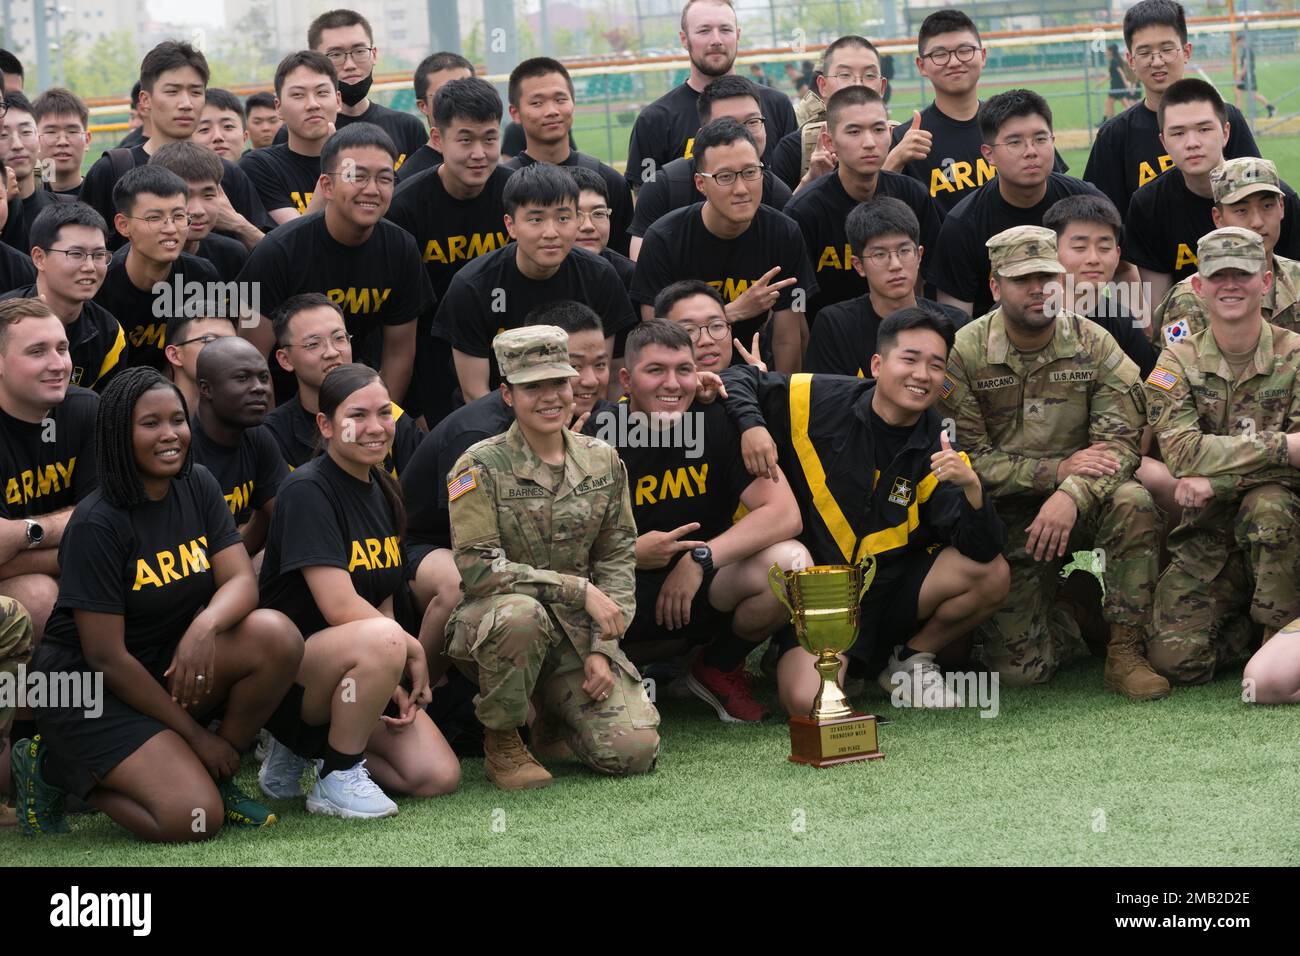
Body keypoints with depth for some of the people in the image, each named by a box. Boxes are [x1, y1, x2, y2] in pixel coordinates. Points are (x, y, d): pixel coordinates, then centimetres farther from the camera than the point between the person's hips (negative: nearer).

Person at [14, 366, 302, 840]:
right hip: (86, 690, -6)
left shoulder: (197, 487, 1)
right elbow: (106, 658, -19)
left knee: (276, 635, -20)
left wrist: (205, 626, -32)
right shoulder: (95, 526, -19)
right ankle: (53, 766, 2)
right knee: (193, 819, -23)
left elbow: (241, 580, -7)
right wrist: (196, 735, -15)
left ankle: (218, 777, -1)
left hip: (168, 666, 6)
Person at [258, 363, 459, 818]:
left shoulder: (384, 492, 9)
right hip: (289, 670, -8)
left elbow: (382, 600, 11)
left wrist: (394, 679, -6)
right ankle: (337, 780, -15)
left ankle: (303, 749, 14)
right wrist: (412, 651, -12)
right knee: (380, 641, -38)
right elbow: (340, 608, -24)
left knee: (439, 776, -9)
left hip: (354, 673, 8)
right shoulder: (307, 490, -17)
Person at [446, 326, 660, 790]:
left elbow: (617, 560, 9)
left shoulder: (603, 462, 5)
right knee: (520, 614, -41)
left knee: (634, 752, -15)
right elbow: (477, 568, -18)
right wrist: (579, 589, -21)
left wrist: (602, 648, -4)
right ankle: (501, 743, -14)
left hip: (577, 630, 4)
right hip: (492, 622, -4)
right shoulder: (481, 468, -10)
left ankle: (554, 722, 21)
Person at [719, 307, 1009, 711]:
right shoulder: (821, 402, -11)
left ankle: (910, 660, 7)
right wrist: (751, 425, -21)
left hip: (890, 589, 3)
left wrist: (972, 488, -32)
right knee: (807, 704, -27)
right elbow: (740, 379, 0)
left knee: (993, 576, -19)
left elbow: (983, 551, -13)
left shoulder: (938, 451, -5)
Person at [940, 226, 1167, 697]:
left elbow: (1120, 441, -13)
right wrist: (1057, 470, -21)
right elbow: (968, 459, -12)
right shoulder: (964, 353, -8)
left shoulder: (1093, 345, -5)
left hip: (1082, 504, 1)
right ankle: (1069, 616, 24)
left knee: (1133, 502, -34)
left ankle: (1125, 653, -19)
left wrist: (1072, 494, -32)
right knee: (1022, 668, -14)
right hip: (1006, 518, -1)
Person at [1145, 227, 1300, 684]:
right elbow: (1183, 452, -15)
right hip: (1206, 538, 2)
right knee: (1176, 658, -16)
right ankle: (1244, 625, 18)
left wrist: (1217, 479, -22)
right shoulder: (1178, 362, 2)